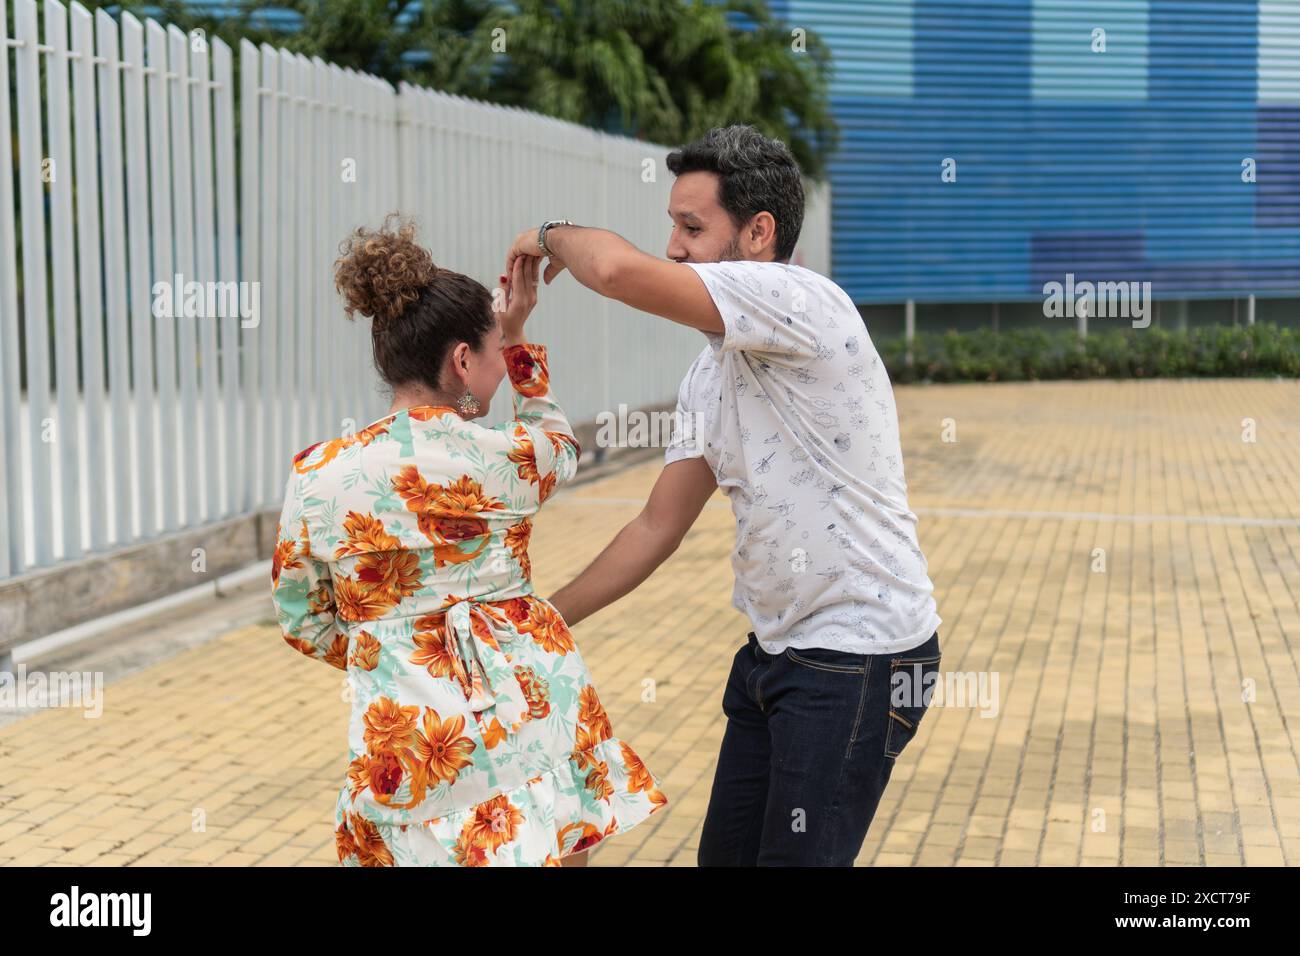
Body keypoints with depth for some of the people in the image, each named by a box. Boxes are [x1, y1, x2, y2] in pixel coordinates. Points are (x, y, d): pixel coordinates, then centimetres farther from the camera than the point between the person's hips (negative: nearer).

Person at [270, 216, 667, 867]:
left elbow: (302, 620, 8)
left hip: (405, 734, 1)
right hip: (527, 710, -1)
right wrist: (518, 338, 21)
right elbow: (562, 447, 19)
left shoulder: (317, 477, -4)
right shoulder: (507, 458, -8)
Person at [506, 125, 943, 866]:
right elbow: (659, 527, 15)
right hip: (776, 652, 9)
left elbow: (616, 267, -29)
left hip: (860, 658, -9)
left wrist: (552, 235, -7)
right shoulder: (710, 377, 10)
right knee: (726, 855, 15)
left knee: (795, 858, -2)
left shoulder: (803, 300, -18)